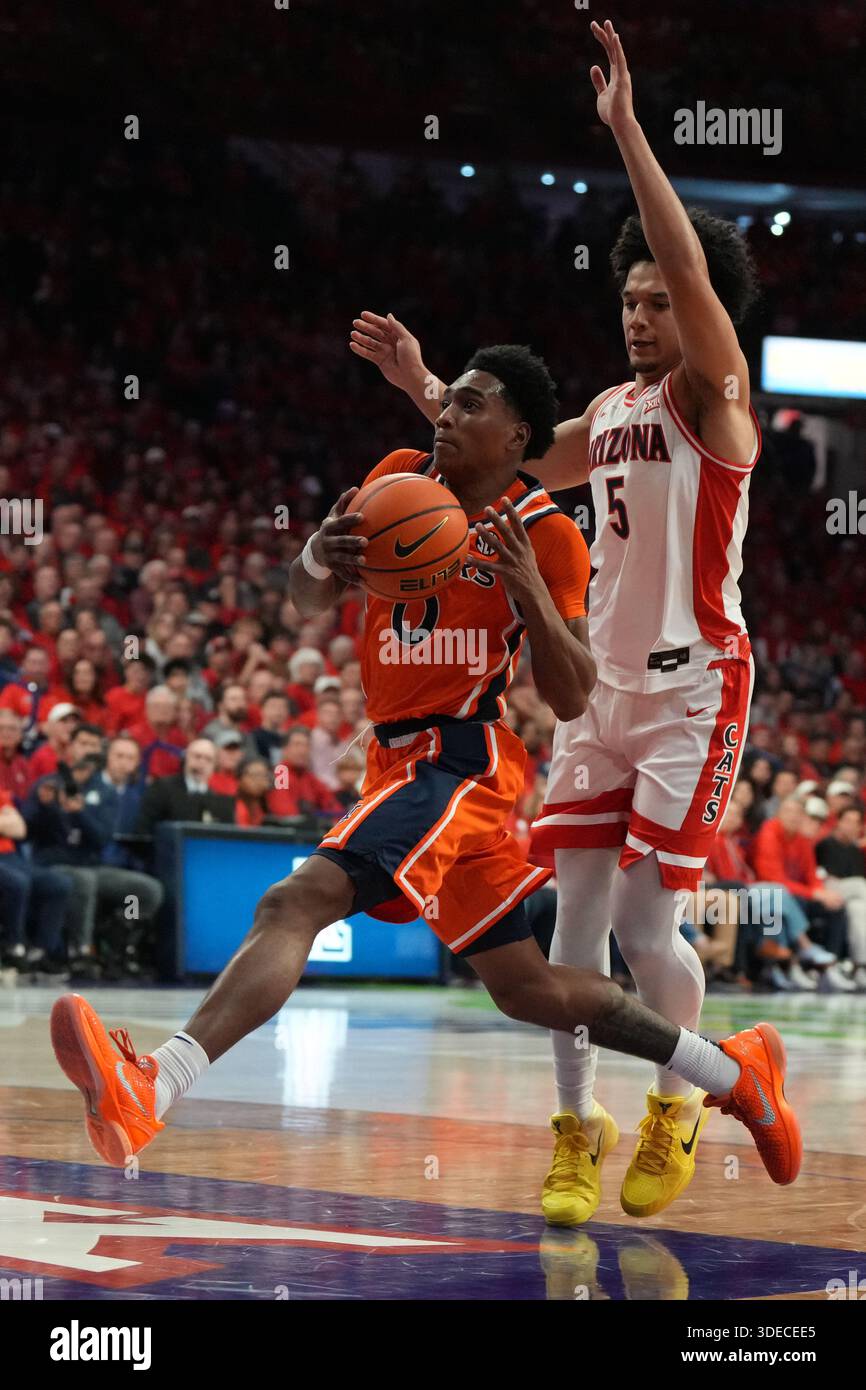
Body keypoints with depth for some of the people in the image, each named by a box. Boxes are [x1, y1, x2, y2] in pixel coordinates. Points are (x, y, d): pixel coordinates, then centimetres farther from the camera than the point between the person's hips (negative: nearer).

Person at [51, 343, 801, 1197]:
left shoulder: (546, 537, -8)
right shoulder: (398, 478, 8)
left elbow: (571, 702, -9)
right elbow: (310, 601, 10)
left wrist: (532, 595, -24)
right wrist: (319, 557, -13)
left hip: (455, 759, -8)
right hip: (402, 757, 8)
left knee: (298, 902, -28)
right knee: (525, 986, 17)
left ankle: (147, 1092, -44)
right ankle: (735, 1072, 31)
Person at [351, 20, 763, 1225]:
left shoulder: (714, 392, -7)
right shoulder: (612, 410, 14)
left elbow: (696, 273, -24)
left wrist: (628, 130, -29)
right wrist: (422, 387, 17)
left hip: (695, 684, -7)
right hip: (604, 681, 7)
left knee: (646, 925, -9)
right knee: (578, 914, 3)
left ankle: (680, 1100, 16)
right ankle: (577, 1127, 12)